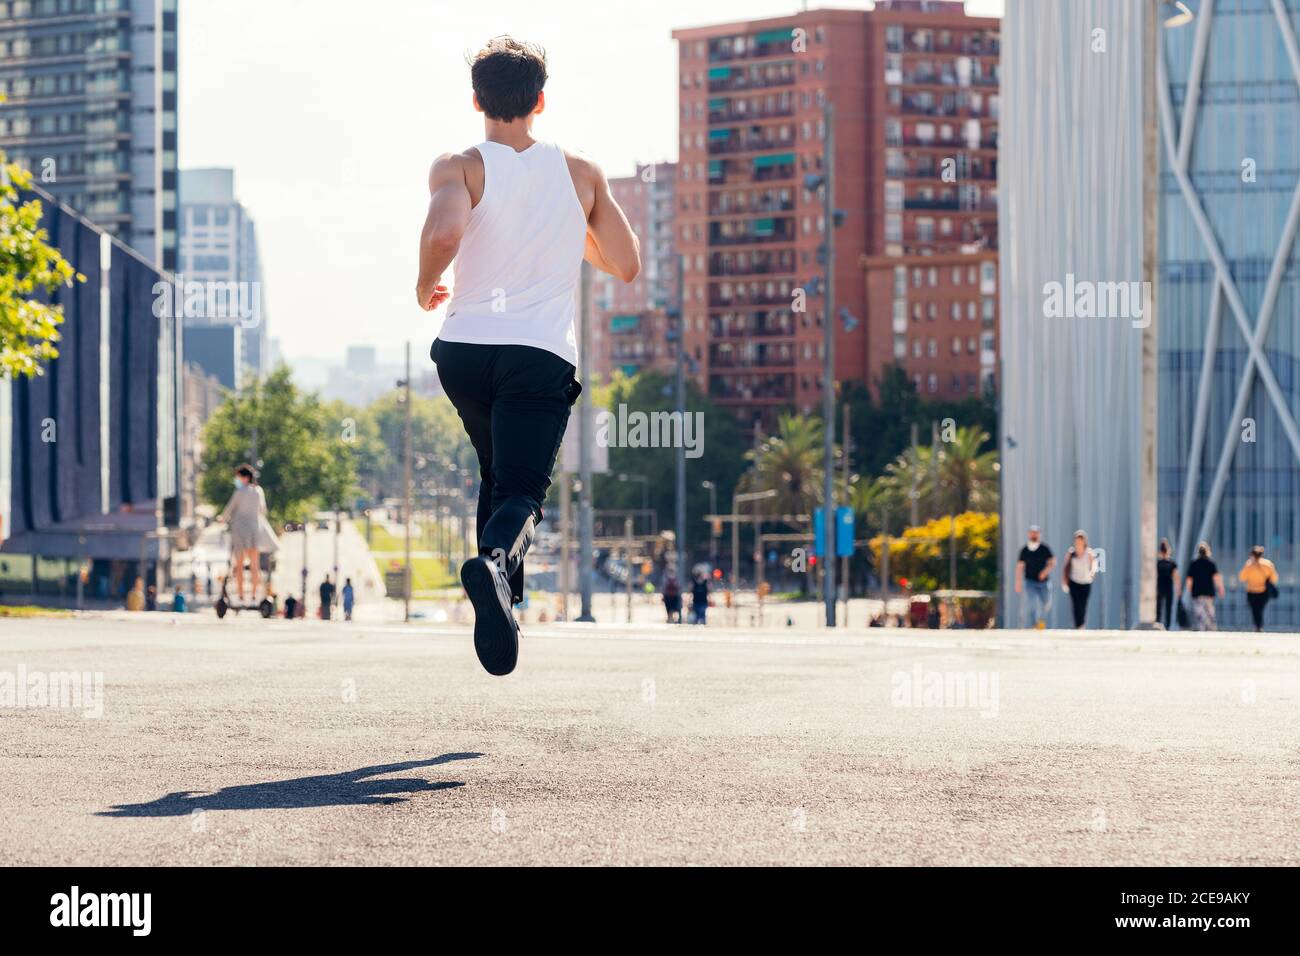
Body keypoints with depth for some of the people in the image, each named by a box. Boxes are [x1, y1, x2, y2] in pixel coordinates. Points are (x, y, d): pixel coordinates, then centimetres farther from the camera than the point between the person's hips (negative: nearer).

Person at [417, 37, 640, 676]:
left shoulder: (459, 168, 0)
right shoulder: (581, 174, 8)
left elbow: (443, 233, -20)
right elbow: (626, 266, 14)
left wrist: (425, 286, 0)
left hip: (464, 348, 1)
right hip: (543, 354, -1)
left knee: (497, 472, 26)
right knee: (520, 489, -11)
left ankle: (503, 597, 19)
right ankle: (496, 562, -44)